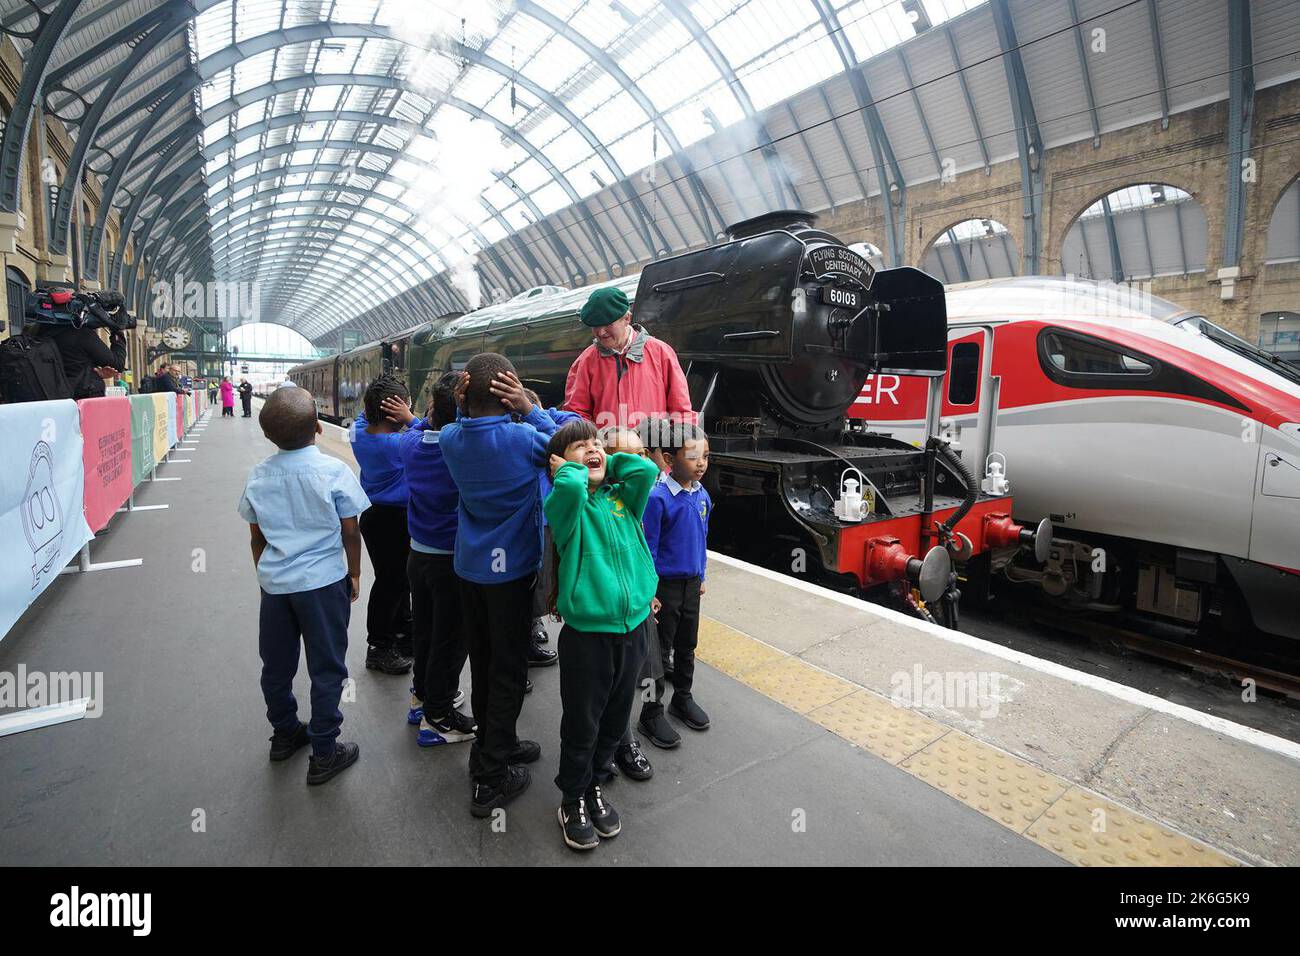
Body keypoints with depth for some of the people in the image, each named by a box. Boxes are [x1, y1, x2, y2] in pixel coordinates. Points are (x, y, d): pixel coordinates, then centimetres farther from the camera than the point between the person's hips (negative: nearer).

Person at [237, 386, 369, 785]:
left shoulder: (258, 476, -1)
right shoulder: (334, 471, -14)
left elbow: (257, 536, 8)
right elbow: (350, 532, -9)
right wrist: (354, 573, 5)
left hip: (274, 583, 5)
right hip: (323, 581, -5)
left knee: (277, 663, 20)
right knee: (326, 668, 7)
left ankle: (284, 733, 40)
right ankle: (324, 753, 17)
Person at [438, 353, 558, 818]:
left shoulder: (450, 438, -7)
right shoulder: (521, 436, -21)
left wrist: (462, 408, -1)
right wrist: (530, 409, -9)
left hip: (469, 566, 6)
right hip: (510, 568, -5)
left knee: (483, 662, 20)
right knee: (508, 670, 7)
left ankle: (493, 744, 39)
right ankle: (491, 776, 17)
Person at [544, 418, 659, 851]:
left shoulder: (621, 497, 8)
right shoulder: (564, 503, -7)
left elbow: (648, 470, -9)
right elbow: (570, 488, -30)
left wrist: (609, 462, 2)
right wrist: (570, 469, -10)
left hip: (632, 626, 5)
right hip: (587, 632, -5)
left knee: (615, 721, 20)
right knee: (582, 723, 11)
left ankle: (592, 785, 44)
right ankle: (573, 799, 36)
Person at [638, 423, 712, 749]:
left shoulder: (702, 495, 0)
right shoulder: (658, 498, -22)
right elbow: (647, 549, -18)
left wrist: (701, 578, 17)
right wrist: (649, 592, -16)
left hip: (692, 584, 7)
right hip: (665, 584, -7)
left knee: (687, 645, 21)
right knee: (659, 650, 7)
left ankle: (683, 698, 40)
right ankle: (652, 713, 23)